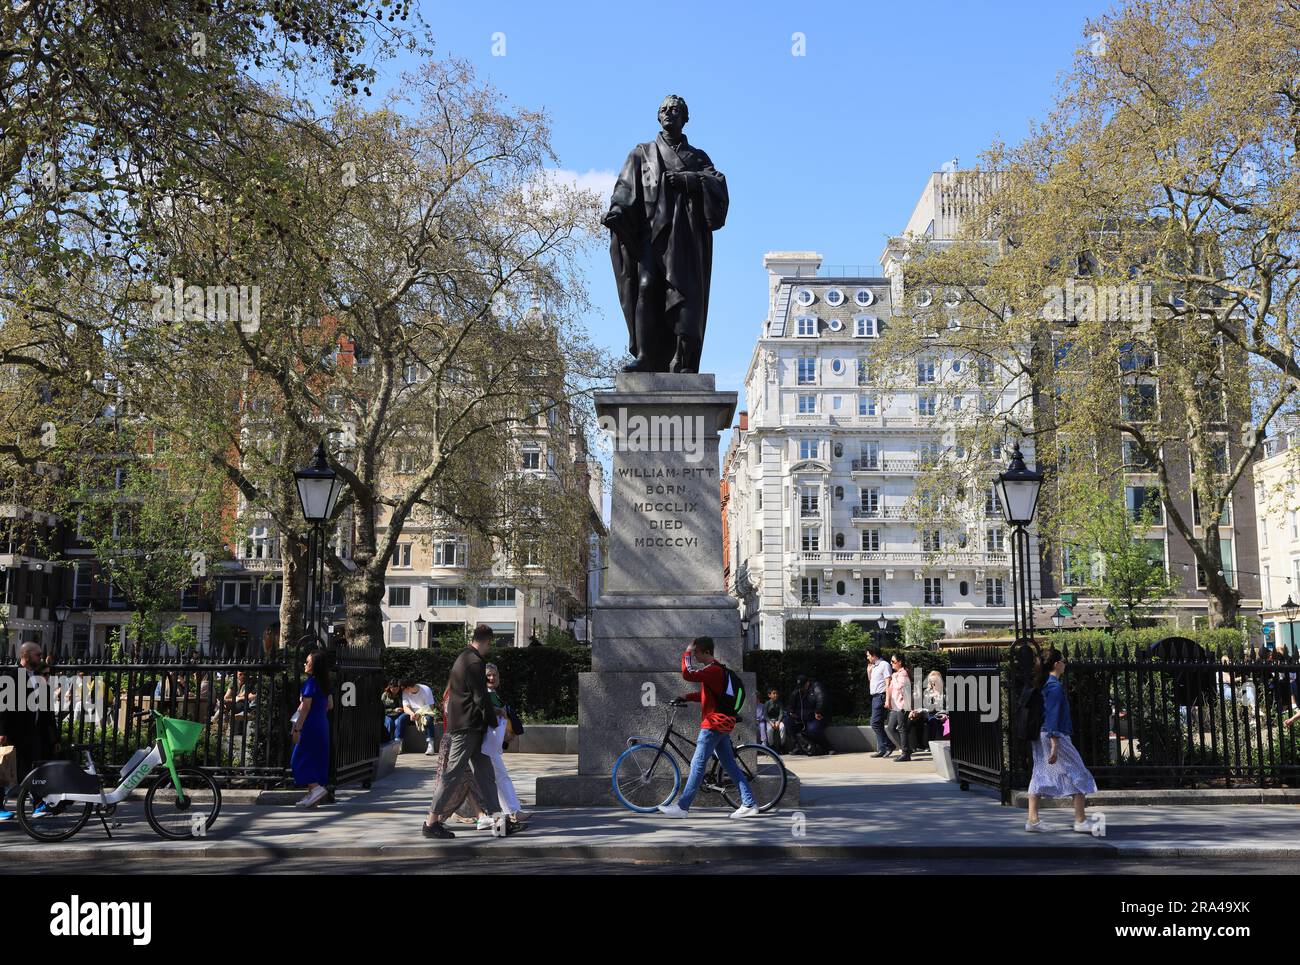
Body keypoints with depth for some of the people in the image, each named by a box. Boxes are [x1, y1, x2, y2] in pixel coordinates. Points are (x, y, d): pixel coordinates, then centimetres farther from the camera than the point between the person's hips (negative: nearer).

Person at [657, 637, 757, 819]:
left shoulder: (713, 670, -16)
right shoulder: (719, 669, 17)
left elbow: (687, 674, -27)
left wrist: (687, 653, -13)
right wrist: (687, 696, 12)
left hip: (713, 725, -10)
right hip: (722, 724, 10)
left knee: (698, 765, -5)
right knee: (730, 765, 10)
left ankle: (682, 806, -1)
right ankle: (749, 805, 9)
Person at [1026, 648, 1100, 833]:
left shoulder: (1043, 684, 12)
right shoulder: (1055, 686, -14)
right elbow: (1052, 716, -20)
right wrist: (1055, 745, -22)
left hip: (1040, 736, 9)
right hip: (1054, 735, -9)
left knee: (1039, 775, 8)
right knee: (1079, 774, 2)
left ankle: (1033, 820, 6)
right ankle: (1081, 821, 3)